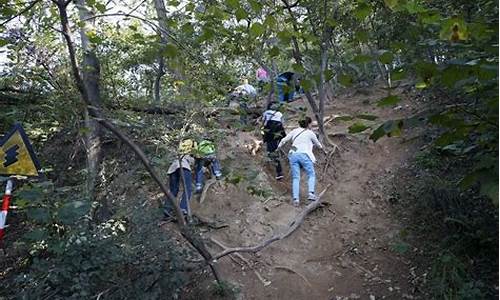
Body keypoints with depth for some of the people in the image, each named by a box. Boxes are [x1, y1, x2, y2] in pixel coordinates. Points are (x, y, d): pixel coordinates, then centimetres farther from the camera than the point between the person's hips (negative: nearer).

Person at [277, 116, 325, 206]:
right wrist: (323, 149, 46)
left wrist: (277, 148, 33)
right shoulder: (310, 133, 10)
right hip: (304, 155, -3)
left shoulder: (295, 131, 18)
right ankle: (311, 193, -13)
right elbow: (317, 144, 25)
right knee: (311, 175, 7)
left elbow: (284, 140, 18)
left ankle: (295, 198, -8)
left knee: (295, 178, 2)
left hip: (293, 155, 3)